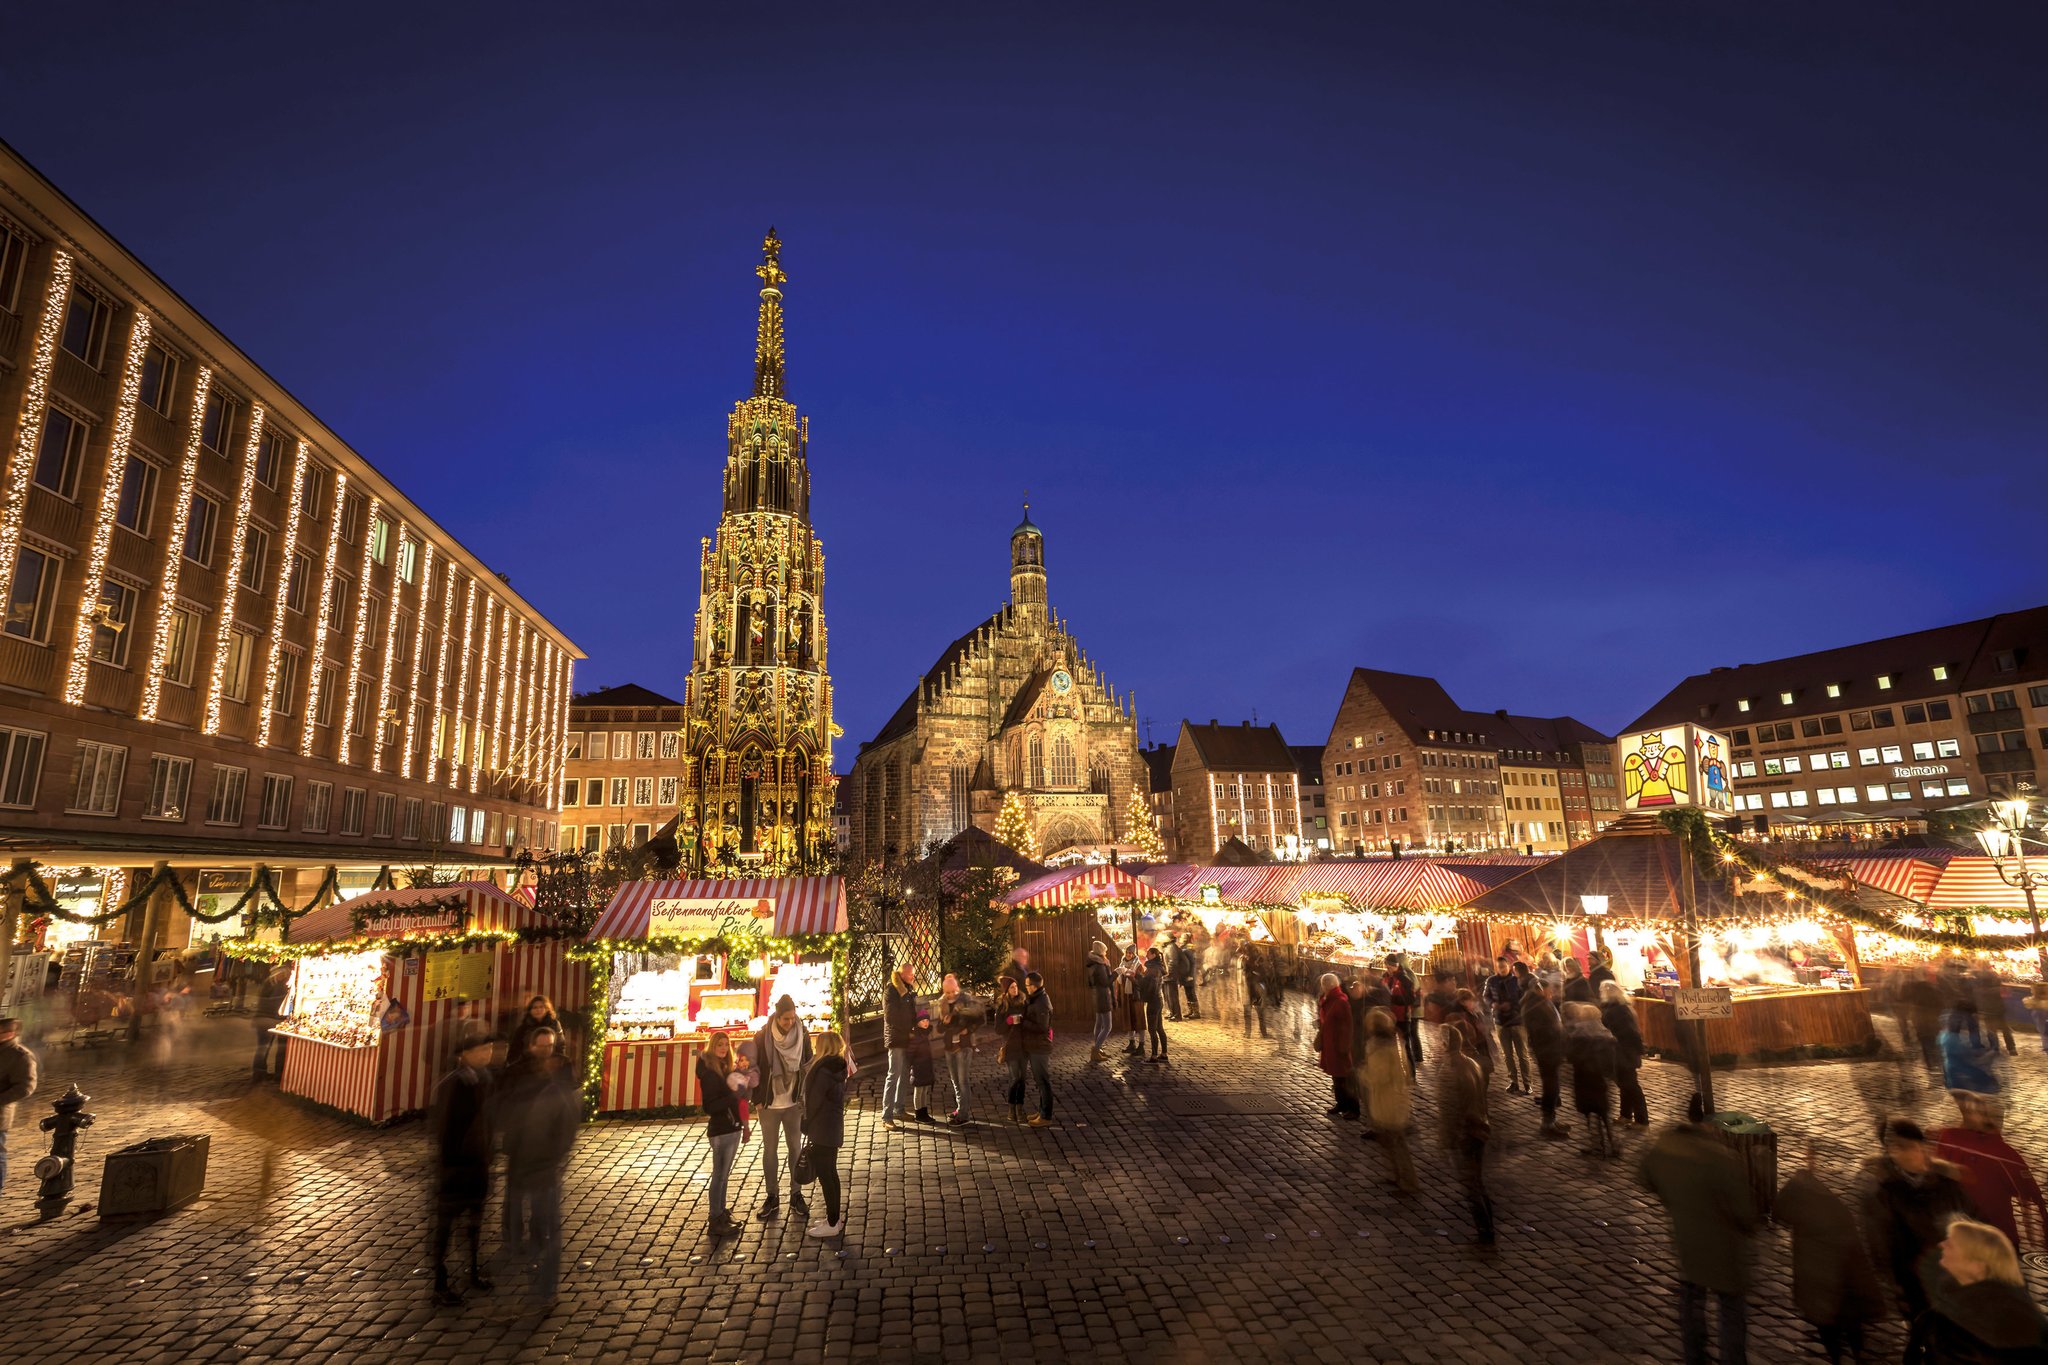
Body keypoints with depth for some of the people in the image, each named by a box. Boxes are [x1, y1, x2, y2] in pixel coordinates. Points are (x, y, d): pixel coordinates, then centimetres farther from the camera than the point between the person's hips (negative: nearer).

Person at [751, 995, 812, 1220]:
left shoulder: (802, 1035, -8)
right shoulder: (762, 1037, -13)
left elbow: (808, 1066, 1)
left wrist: (805, 1097, -3)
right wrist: (757, 1099, -7)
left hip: (794, 1103, 1)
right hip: (769, 1104, -1)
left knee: (795, 1148, 9)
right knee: (769, 1150, 10)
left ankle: (796, 1195, 22)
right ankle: (772, 1197, 24)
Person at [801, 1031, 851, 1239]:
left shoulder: (823, 1071, -22)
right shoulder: (837, 1068, 5)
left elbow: (813, 1102, -18)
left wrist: (807, 1126, -4)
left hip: (822, 1130, -9)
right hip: (833, 1128, 9)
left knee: (824, 1174, 1)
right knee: (830, 1173, 19)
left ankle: (832, 1224, 9)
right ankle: (835, 1216, 29)